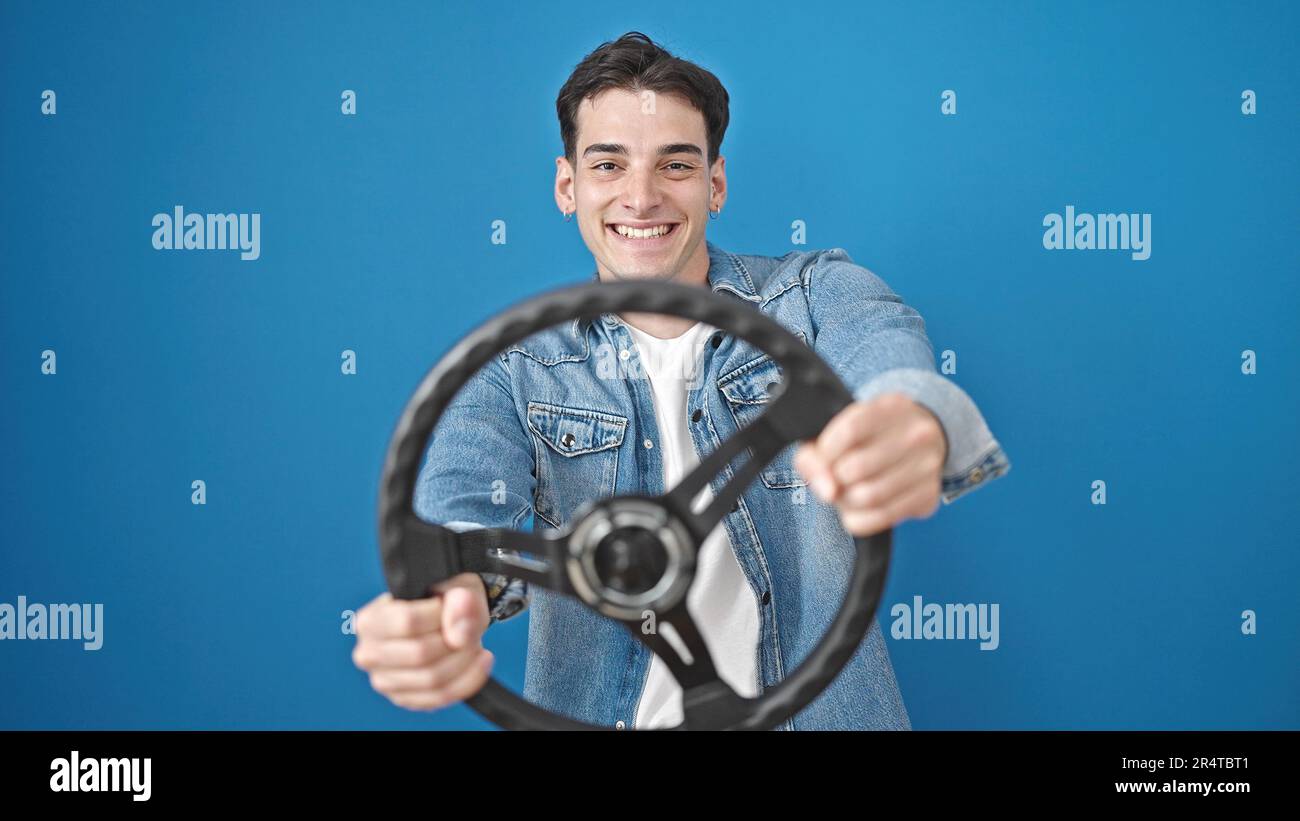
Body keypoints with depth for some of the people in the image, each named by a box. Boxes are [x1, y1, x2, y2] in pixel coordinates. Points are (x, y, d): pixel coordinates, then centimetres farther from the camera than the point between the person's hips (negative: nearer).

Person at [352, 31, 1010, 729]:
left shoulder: (819, 297, 2)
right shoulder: (513, 367, 4)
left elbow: (890, 360, -18)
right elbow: (464, 503, -13)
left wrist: (917, 424, -42)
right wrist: (444, 590, -37)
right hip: (595, 709, 0)